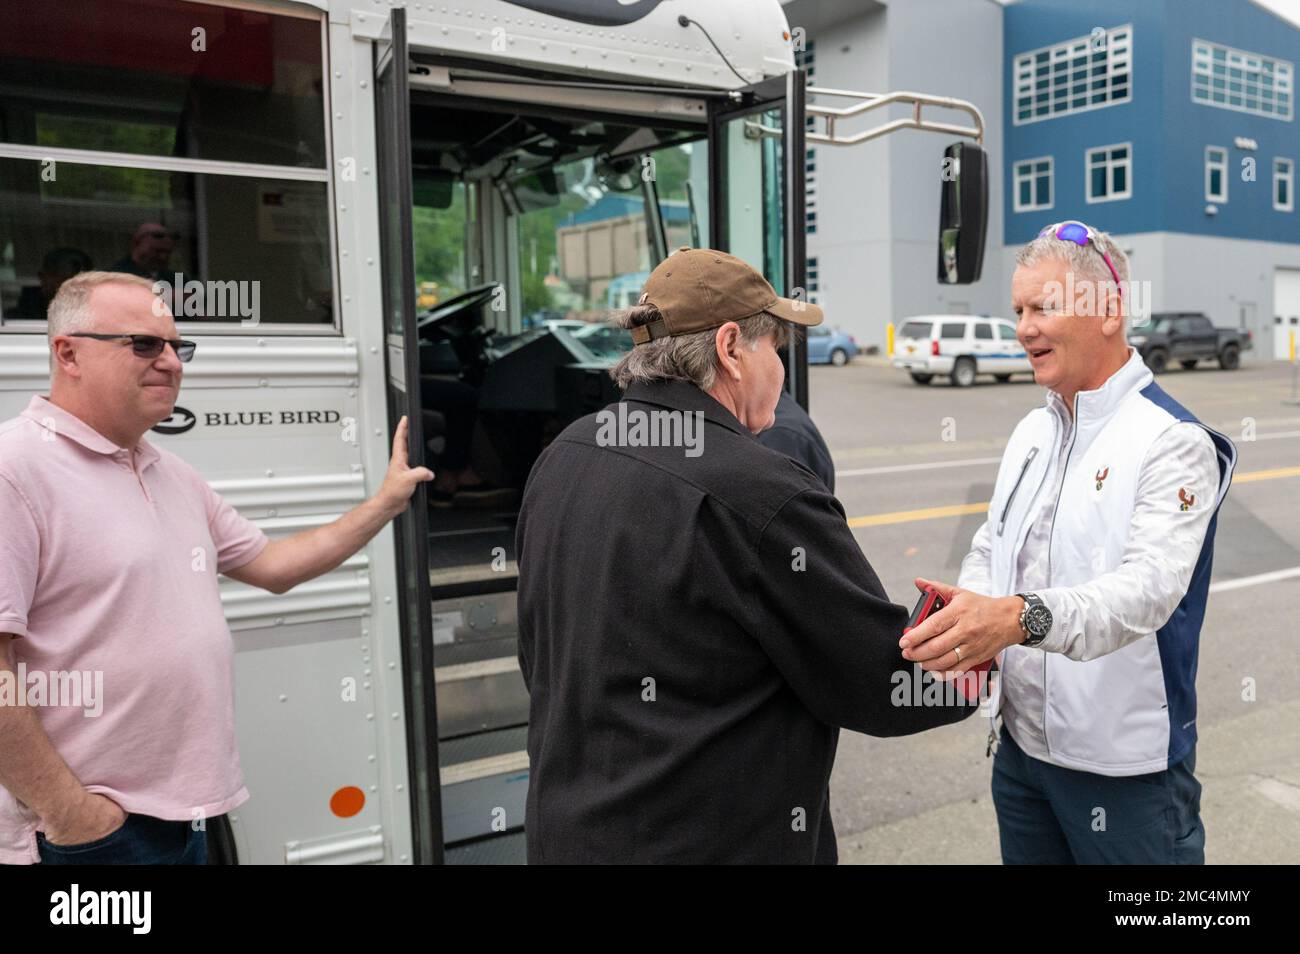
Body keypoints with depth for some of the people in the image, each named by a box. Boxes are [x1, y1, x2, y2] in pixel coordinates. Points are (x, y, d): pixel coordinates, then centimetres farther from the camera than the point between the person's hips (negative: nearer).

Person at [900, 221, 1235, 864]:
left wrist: (1018, 617, -44)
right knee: (1025, 855, 21)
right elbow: (990, 547, 10)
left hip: (1124, 765, -6)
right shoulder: (1033, 431, 8)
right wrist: (965, 621, -12)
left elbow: (1149, 586, -28)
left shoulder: (1174, 443, -15)